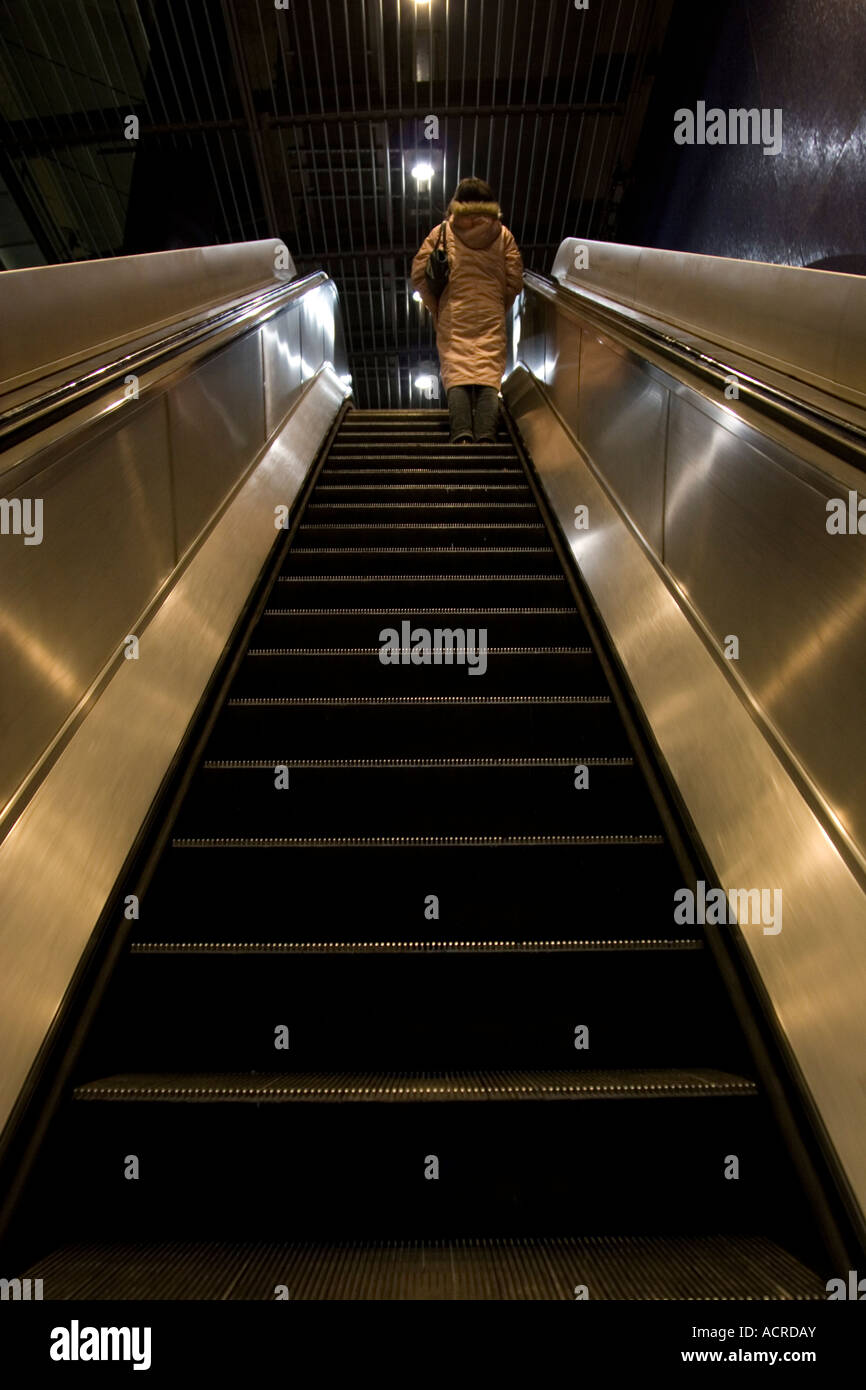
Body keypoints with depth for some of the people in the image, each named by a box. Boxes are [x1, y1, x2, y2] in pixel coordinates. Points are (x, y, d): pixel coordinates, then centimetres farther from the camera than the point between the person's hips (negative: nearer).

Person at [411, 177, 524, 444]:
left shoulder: (442, 232, 9)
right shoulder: (502, 234, 11)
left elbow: (418, 274, 5)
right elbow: (515, 280, 6)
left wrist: (437, 308, 16)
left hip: (454, 319, 0)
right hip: (491, 320, 1)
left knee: (455, 375, -6)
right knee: (489, 377, -5)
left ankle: (461, 435, -27)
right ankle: (486, 437, -24)